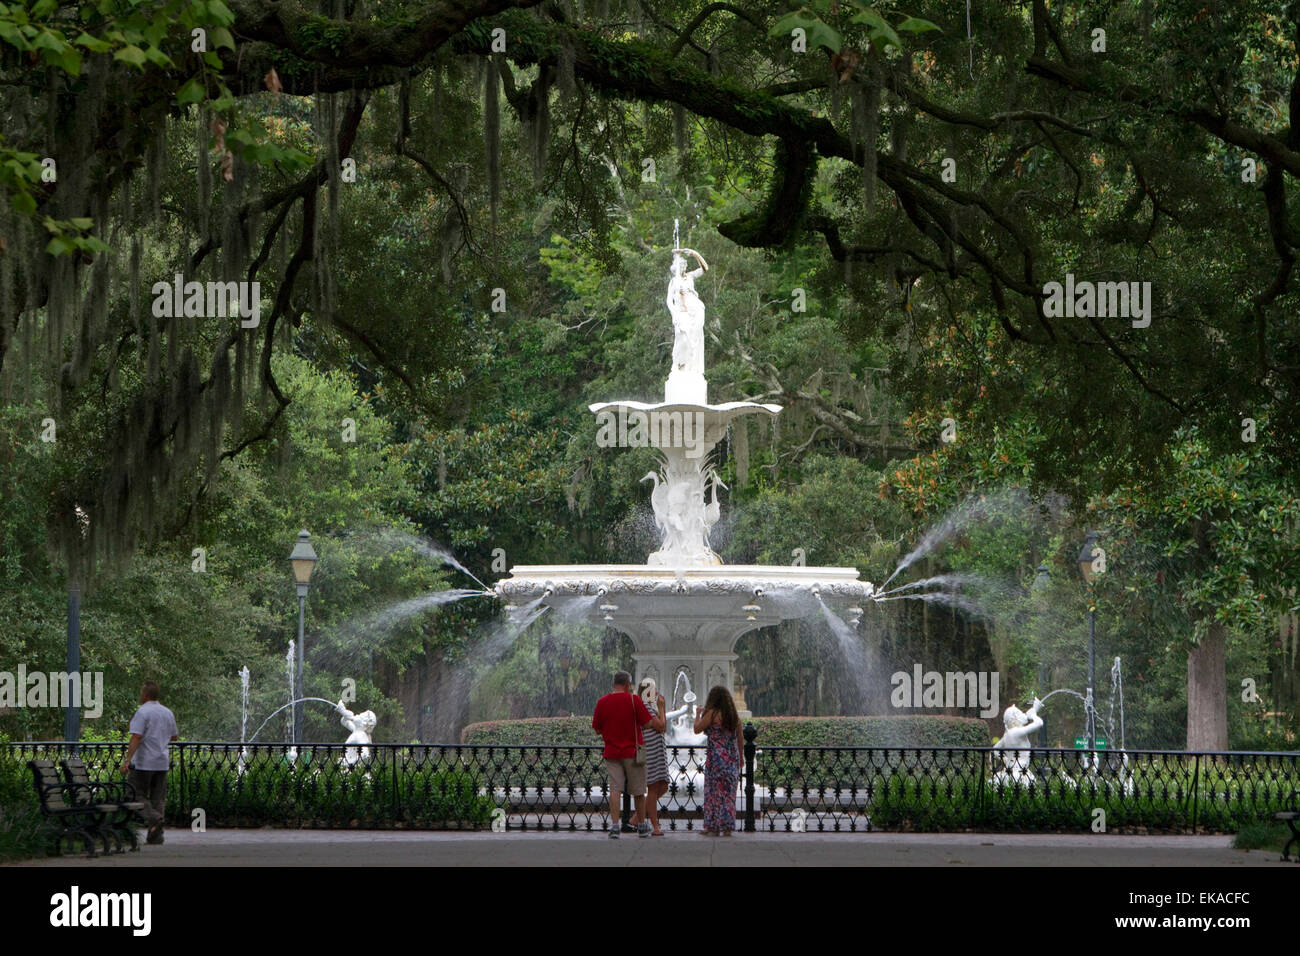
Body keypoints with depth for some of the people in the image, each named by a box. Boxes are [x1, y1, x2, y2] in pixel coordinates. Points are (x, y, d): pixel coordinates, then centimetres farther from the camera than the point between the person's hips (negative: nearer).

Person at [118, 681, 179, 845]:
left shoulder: (143, 713, -12)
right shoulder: (168, 713, 10)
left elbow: (136, 738, -20)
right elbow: (174, 736, 21)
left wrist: (127, 760, -23)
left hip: (143, 763, -6)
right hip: (162, 763, 6)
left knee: (138, 795, 2)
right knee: (158, 798, 8)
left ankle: (154, 818, -22)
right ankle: (156, 836, 5)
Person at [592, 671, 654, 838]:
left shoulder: (602, 702, 1)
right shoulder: (633, 700, -9)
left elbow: (597, 729, 8)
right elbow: (647, 723, -9)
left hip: (611, 753, 2)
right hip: (632, 752, -2)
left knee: (615, 789, -1)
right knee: (638, 791, 10)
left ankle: (614, 824, -15)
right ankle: (642, 826, 21)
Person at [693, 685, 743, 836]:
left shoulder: (712, 713, -8)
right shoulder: (735, 716, 8)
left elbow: (697, 729, -1)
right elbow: (740, 739, 12)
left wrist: (698, 714, 15)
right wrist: (740, 758, 23)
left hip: (716, 757, -5)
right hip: (732, 758, 5)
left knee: (714, 791, 1)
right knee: (729, 793, 8)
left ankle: (713, 827, 1)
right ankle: (727, 827, 8)